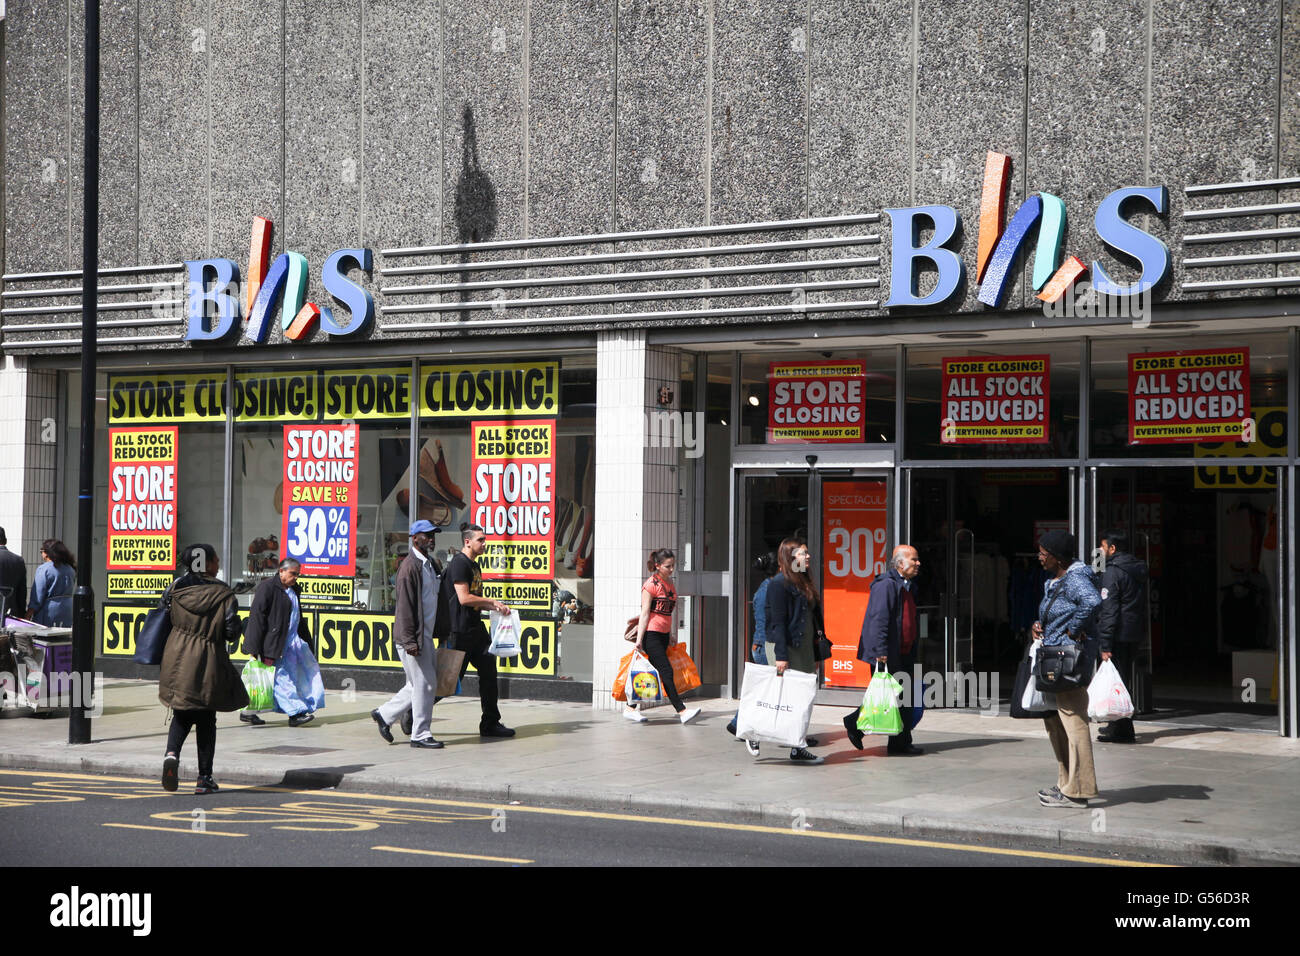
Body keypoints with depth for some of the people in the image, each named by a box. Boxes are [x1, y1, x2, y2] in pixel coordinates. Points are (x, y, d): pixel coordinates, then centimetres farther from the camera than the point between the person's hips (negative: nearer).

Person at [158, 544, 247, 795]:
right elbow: (232, 633, -10)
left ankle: (172, 753, -12)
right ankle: (204, 778, 11)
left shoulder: (176, 589, -1)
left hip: (179, 660, 2)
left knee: (182, 715, 18)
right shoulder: (225, 596, -9)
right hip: (209, 662, -2)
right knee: (206, 720, 11)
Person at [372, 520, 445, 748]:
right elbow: (405, 605, -17)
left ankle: (385, 714, 26)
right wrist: (409, 640, -21)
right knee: (424, 684, -5)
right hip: (412, 636, -9)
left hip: (426, 635, 9)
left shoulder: (430, 565, 15)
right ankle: (420, 735, 4)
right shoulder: (410, 566, -13)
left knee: (423, 683, 14)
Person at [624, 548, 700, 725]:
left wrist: (671, 636, 22)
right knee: (666, 671, -11)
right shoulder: (651, 584, -10)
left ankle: (630, 708, 16)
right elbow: (645, 613, -12)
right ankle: (681, 711, -14)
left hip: (663, 634, 8)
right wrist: (639, 639, -14)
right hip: (651, 634, -8)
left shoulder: (669, 584, 14)